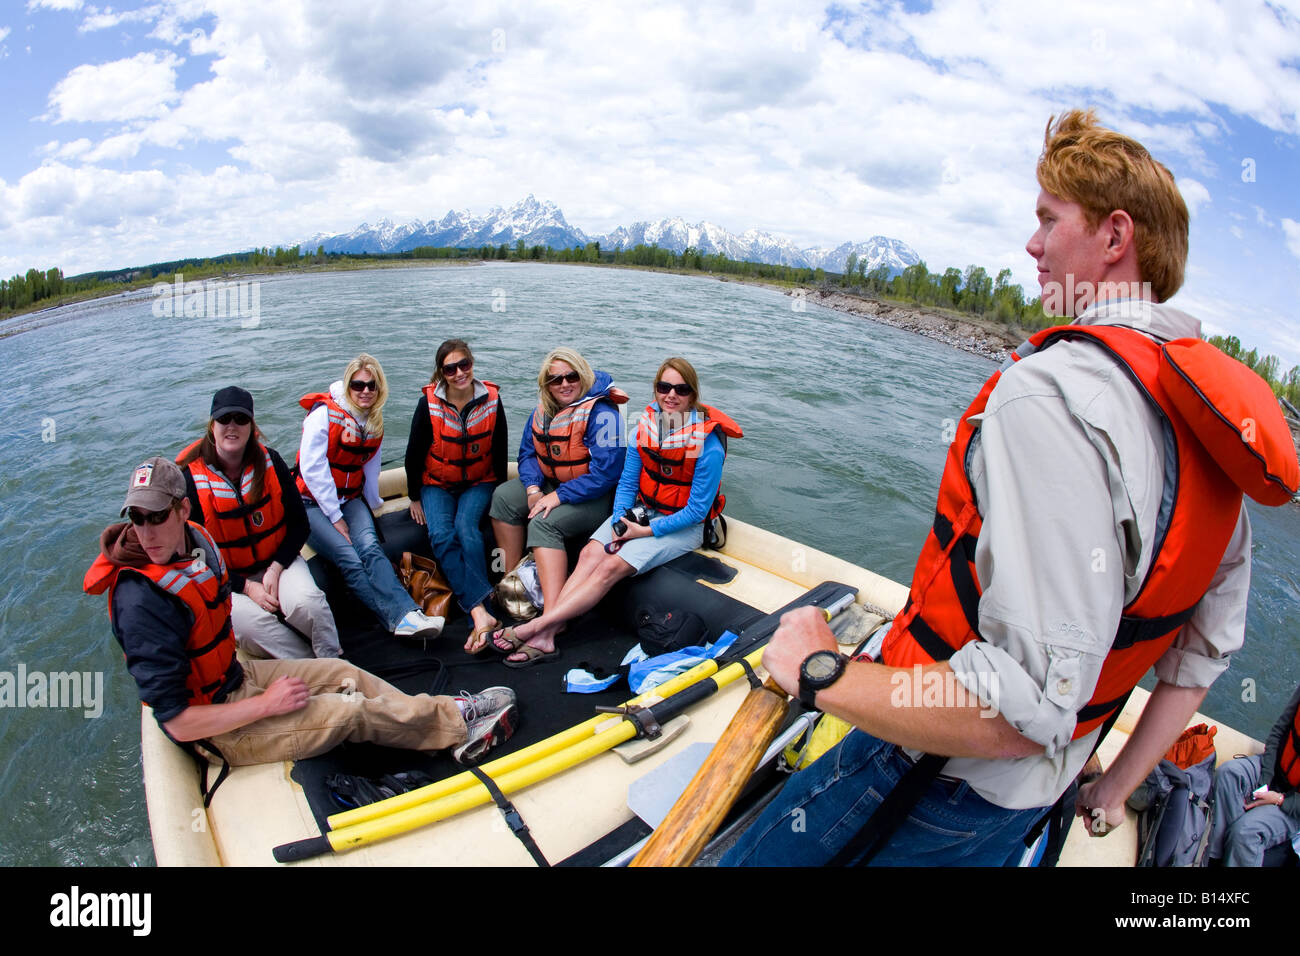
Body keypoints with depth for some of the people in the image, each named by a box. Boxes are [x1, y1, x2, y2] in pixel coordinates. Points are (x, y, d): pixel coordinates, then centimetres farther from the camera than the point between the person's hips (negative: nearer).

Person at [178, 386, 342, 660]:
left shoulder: (269, 461, -3)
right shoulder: (190, 479, -9)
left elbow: (299, 523, 3)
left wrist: (275, 570, -11)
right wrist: (246, 587, -14)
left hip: (277, 561, 2)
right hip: (224, 578, -1)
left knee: (307, 603, -30)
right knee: (252, 622, -32)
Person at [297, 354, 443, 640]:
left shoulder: (375, 421, 10)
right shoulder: (324, 413, -9)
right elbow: (312, 469, -14)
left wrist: (374, 504, 23)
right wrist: (335, 517, -14)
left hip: (350, 499, 4)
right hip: (313, 503, -4)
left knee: (369, 546, -26)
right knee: (348, 558, -27)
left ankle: (406, 615, -43)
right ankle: (401, 614, -35)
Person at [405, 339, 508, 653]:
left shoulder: (491, 399, -7)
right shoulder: (429, 403, -10)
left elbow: (500, 452, 2)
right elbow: (414, 453, 0)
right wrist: (415, 498, 4)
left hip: (479, 482, 0)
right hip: (437, 484, 0)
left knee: (466, 527, -30)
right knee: (441, 536, -27)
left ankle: (477, 617, -37)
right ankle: (482, 612, -40)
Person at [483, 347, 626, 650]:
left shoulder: (600, 412, -20)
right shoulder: (543, 409, 5)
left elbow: (606, 472, -26)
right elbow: (527, 452, 12)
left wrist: (559, 496, -24)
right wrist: (533, 489, -8)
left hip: (594, 497, -9)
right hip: (552, 485, 9)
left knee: (543, 523, -28)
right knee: (503, 497, -3)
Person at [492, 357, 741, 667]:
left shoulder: (708, 443, -19)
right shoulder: (646, 424, -3)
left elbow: (696, 510, -16)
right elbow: (627, 481, 3)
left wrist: (647, 532, -18)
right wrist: (619, 520, -13)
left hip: (682, 525, -5)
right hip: (640, 511, 6)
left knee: (612, 566, -23)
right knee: (590, 553, -19)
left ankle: (534, 627, -22)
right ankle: (545, 635, -24)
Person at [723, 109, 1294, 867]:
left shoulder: (1053, 390, -27)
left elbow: (1021, 712, -34)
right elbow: (1208, 650, 12)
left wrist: (821, 673, -20)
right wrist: (1111, 795, 21)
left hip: (931, 791, -8)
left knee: (746, 856, 8)